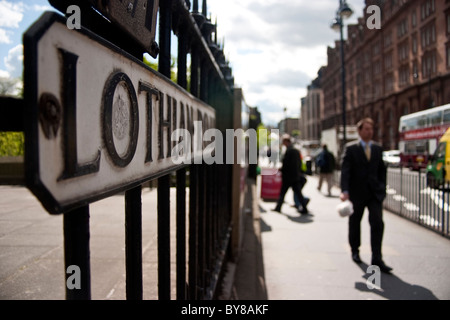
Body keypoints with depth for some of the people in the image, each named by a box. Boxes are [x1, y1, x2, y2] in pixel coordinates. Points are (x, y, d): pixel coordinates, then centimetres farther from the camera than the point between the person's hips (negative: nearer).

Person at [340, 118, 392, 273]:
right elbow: (345, 170, -13)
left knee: (378, 223, -8)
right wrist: (344, 190, -23)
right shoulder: (350, 148, -5)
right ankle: (355, 251, 33)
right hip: (357, 192, -2)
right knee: (354, 222, 12)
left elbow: (381, 170, 14)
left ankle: (377, 258, -2)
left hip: (375, 192, 3)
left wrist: (382, 187, 7)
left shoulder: (377, 148, 8)